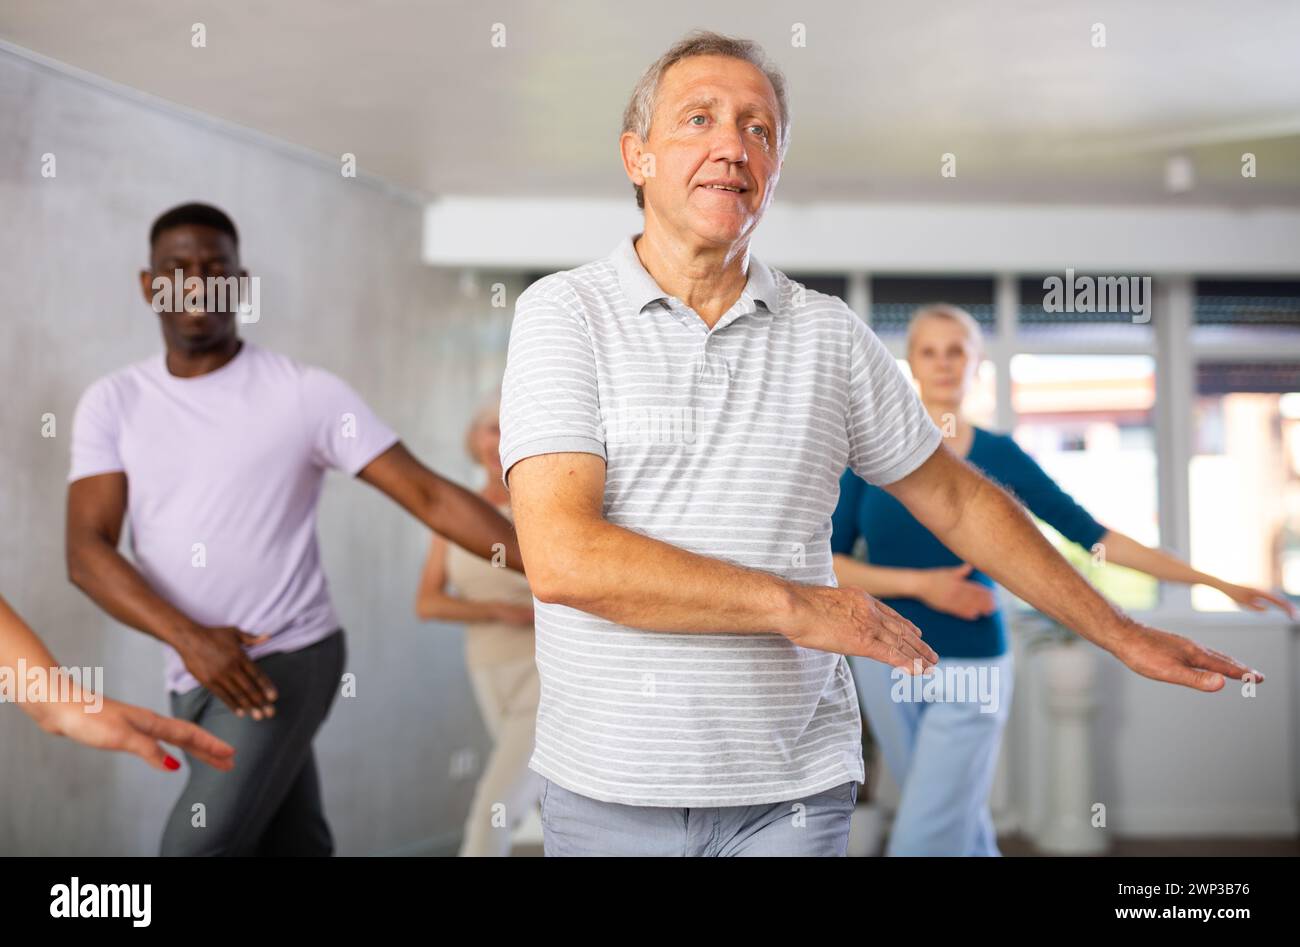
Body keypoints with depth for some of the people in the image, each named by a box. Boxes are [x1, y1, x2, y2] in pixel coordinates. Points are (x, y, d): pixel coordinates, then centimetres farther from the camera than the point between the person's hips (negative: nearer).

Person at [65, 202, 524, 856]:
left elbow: (430, 496, -10)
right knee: (293, 846, 14)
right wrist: (187, 636, -24)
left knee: (196, 846, -17)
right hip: (194, 674, 4)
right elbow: (87, 551, -7)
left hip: (286, 661, -4)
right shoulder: (113, 403, 3)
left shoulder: (305, 394, -7)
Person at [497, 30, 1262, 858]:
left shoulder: (830, 334, 5)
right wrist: (798, 606, -15)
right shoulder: (564, 312, -5)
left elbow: (955, 501, 16)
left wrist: (1123, 636, 19)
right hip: (609, 790, -2)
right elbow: (562, 557, -17)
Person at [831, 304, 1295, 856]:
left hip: (970, 670, -2)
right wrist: (920, 583, -16)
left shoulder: (999, 456, -1)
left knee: (924, 841, -9)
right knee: (962, 831, 13)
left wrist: (1218, 583, 0)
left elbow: (1095, 535, 1)